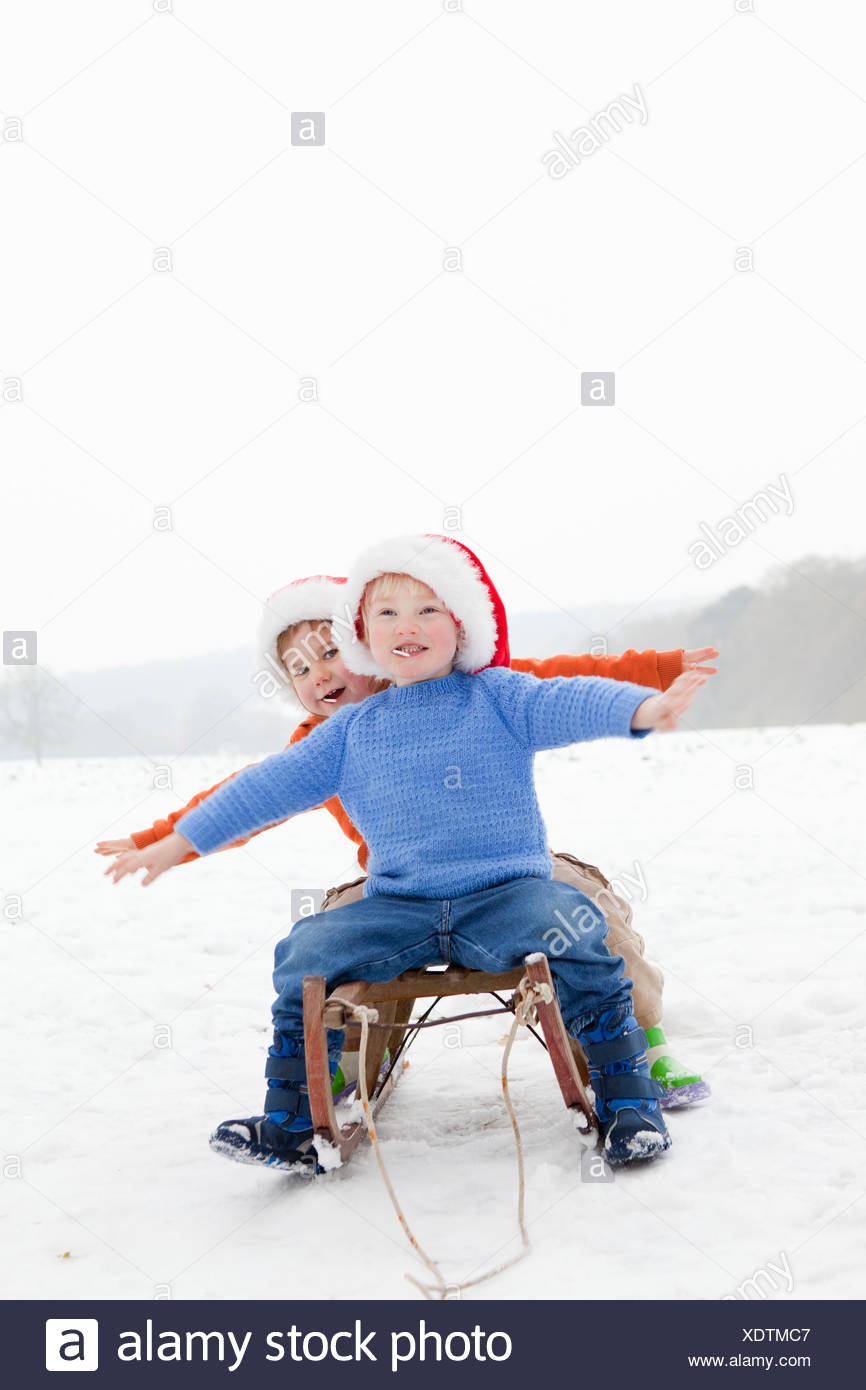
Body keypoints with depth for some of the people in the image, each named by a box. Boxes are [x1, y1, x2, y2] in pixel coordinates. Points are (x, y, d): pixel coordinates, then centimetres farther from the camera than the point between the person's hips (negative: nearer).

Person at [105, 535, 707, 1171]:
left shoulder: (496, 695, 4)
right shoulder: (351, 731, 13)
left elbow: (567, 703, -14)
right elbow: (271, 785, 18)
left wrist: (643, 707, -35)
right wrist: (178, 843, 19)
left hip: (506, 893, -3)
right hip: (398, 906, 3)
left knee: (571, 932, -30)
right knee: (308, 956, -15)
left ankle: (629, 1106, -13)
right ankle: (289, 1129, 0)